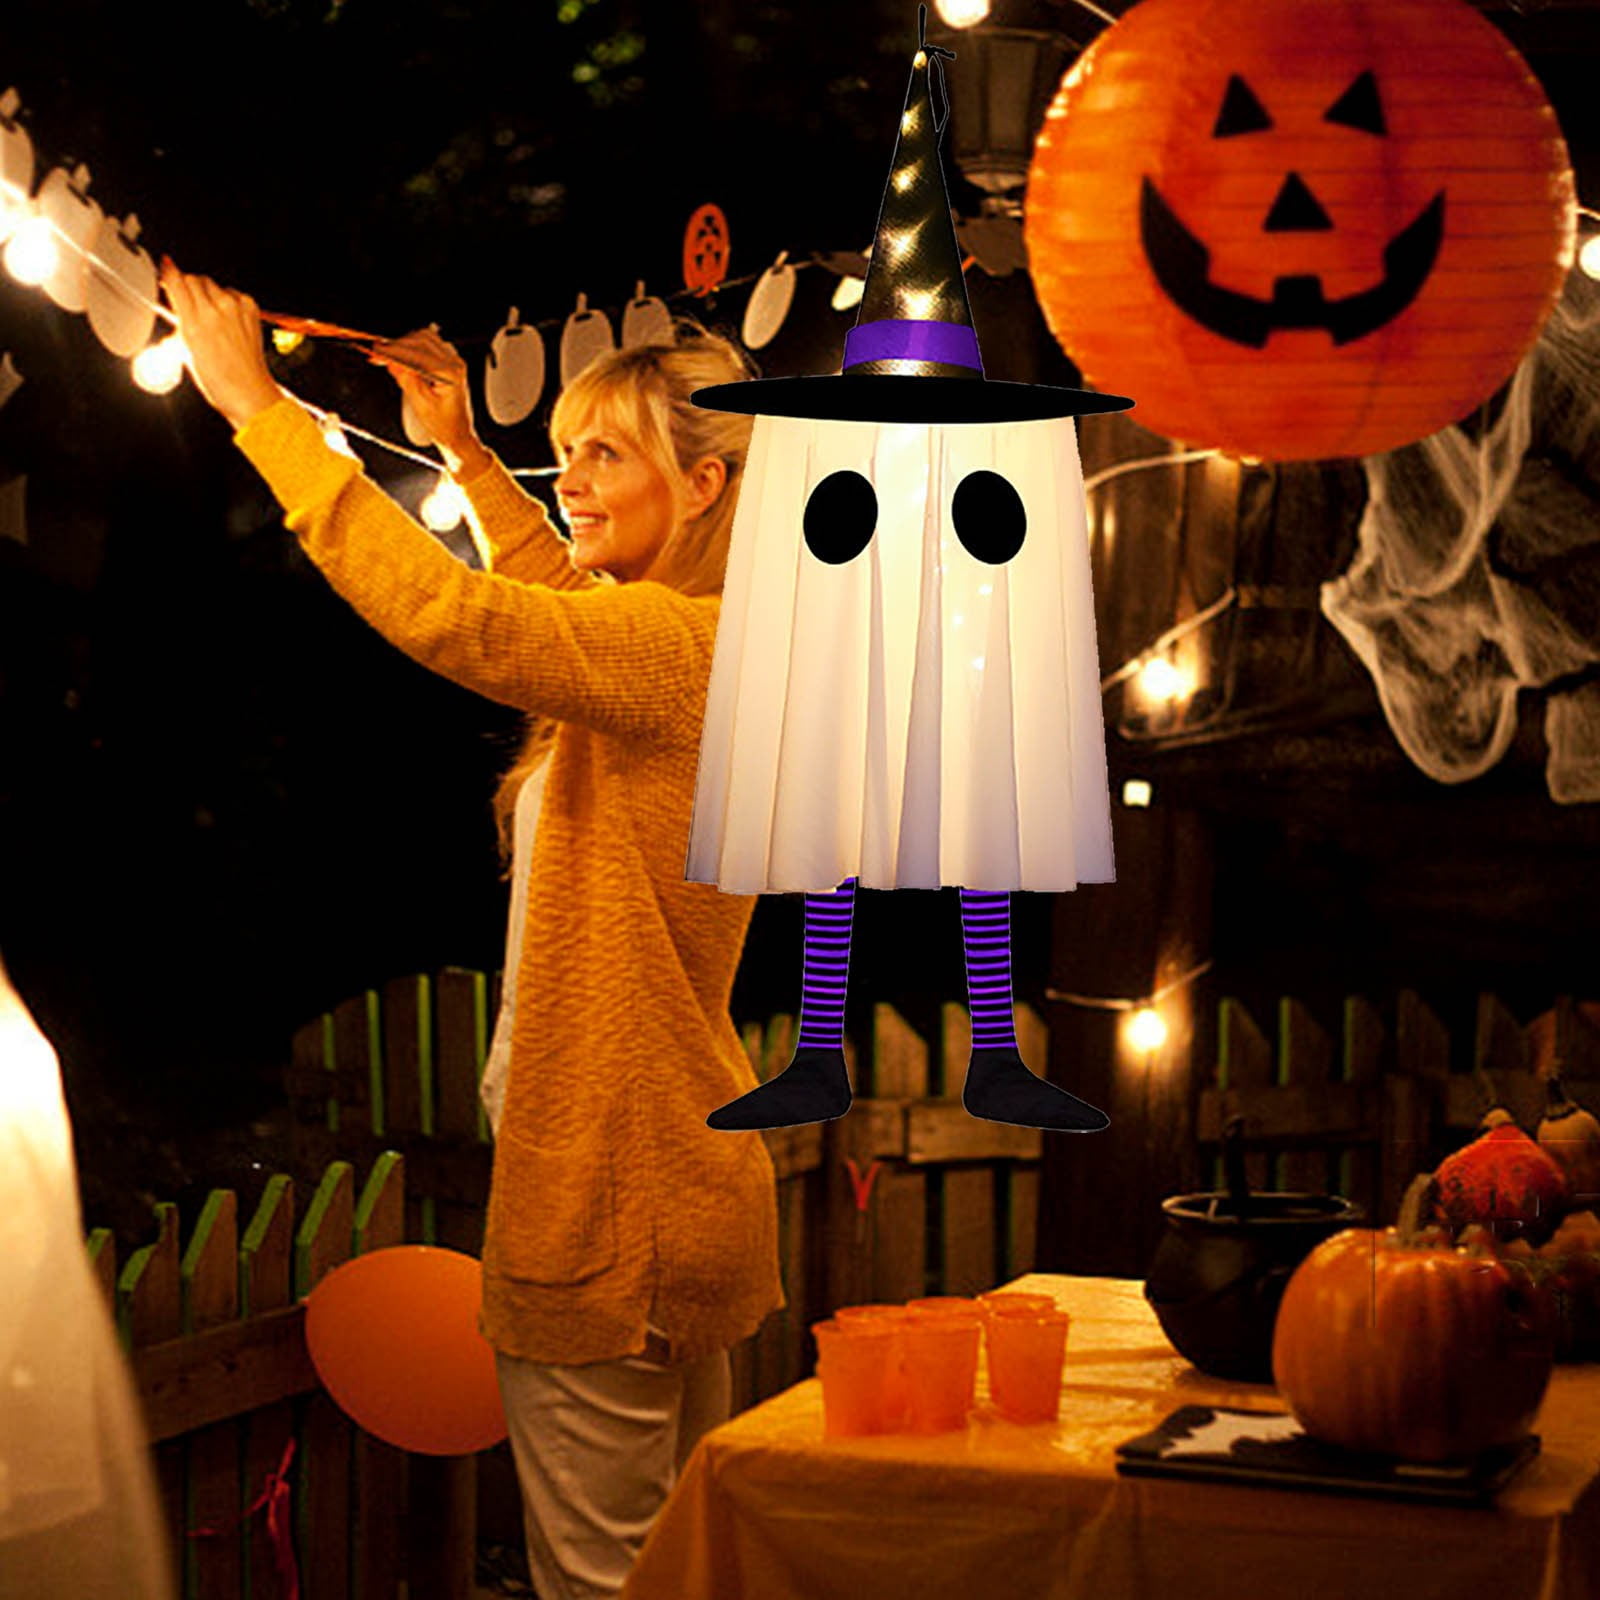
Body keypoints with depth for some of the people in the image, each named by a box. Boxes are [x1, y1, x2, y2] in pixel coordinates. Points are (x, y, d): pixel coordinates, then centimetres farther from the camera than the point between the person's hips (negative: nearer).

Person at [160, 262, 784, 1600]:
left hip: (613, 1203, -10)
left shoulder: (674, 642, -18)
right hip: (680, 1188, 10)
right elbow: (565, 604, 33)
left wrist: (260, 408, -24)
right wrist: (466, 453, 30)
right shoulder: (696, 644, 12)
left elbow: (453, 613, -30)